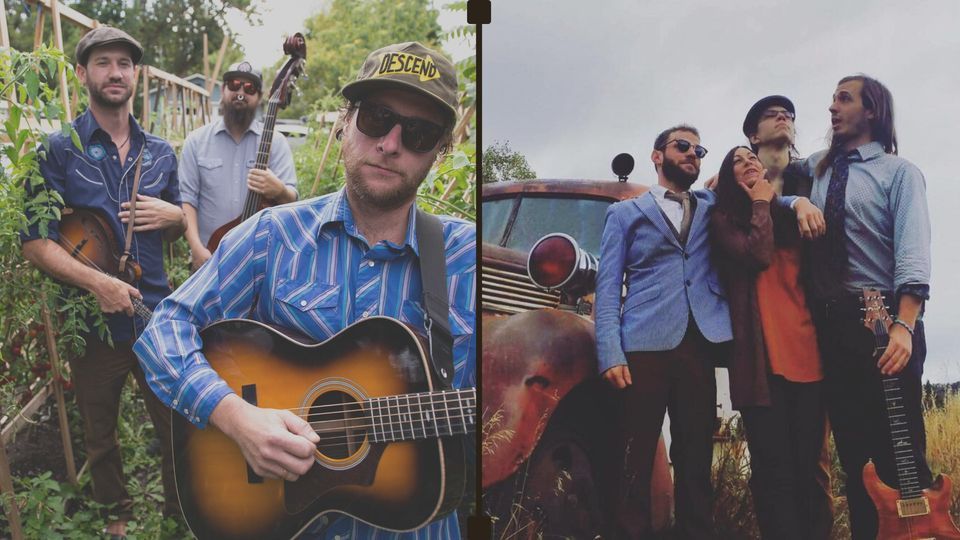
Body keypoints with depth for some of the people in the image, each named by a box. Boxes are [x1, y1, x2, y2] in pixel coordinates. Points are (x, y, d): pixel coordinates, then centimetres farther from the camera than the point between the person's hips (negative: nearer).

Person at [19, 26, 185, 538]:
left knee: (177, 426, 10)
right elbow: (35, 241, -10)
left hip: (157, 316, 2)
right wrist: (98, 282, -23)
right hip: (94, 321, -2)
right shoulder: (59, 150, -5)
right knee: (100, 437, 16)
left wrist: (173, 216, -6)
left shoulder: (161, 153, 7)